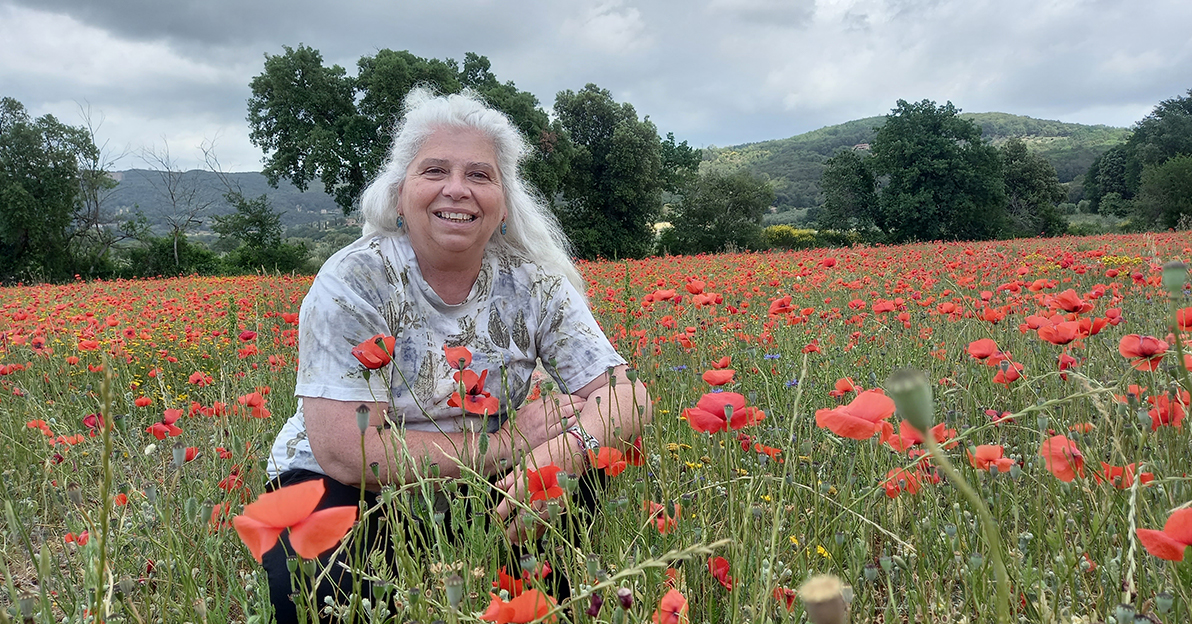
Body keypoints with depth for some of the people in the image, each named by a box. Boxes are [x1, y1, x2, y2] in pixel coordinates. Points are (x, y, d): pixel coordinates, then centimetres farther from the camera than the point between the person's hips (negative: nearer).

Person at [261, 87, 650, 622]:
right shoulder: (354, 282, -19)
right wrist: (507, 442, -24)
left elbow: (628, 396, -14)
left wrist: (561, 454, -37)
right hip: (339, 492, -3)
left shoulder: (533, 283, -8)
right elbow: (346, 454, -26)